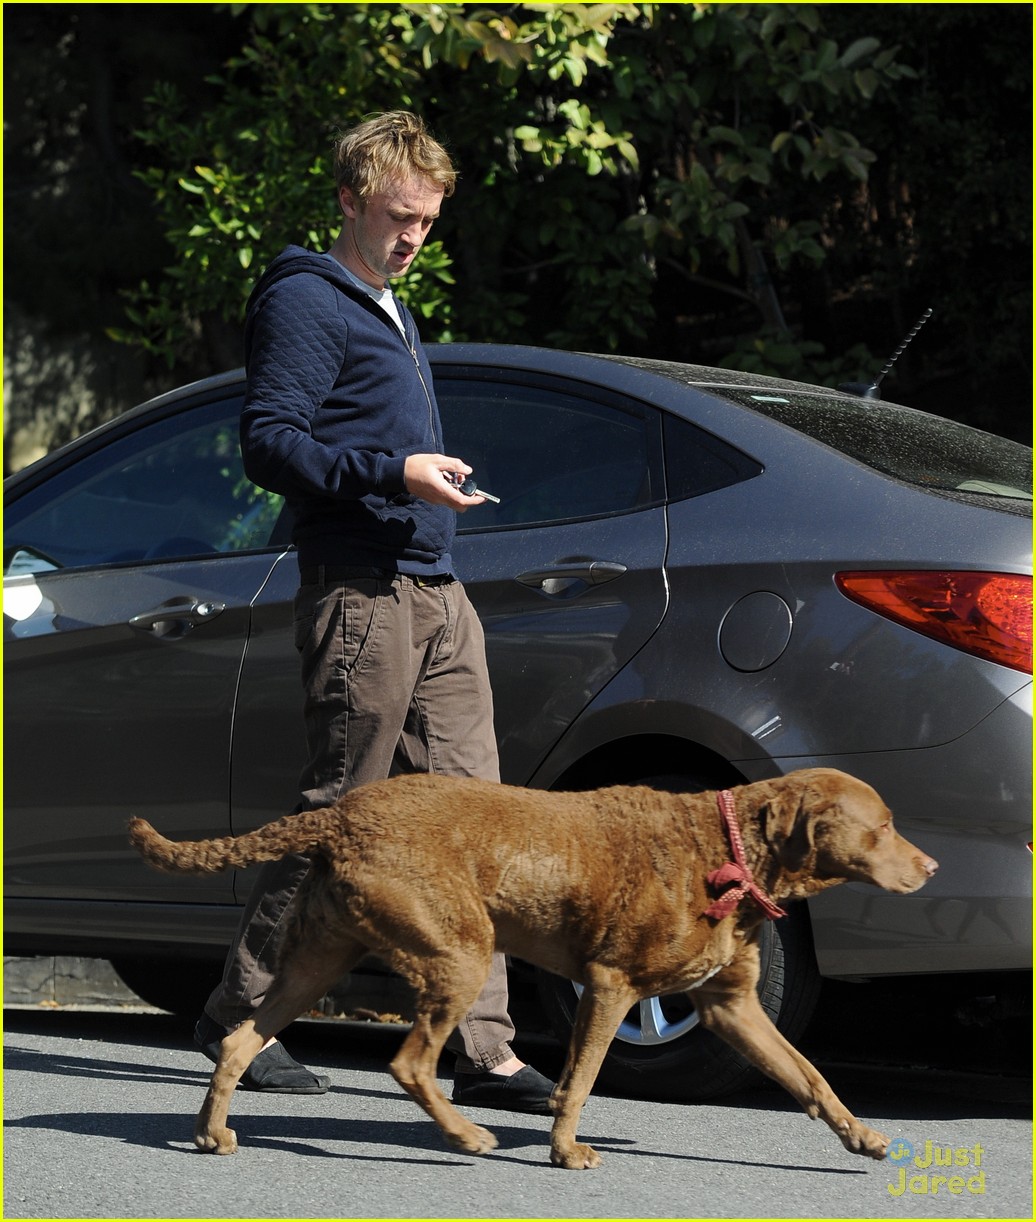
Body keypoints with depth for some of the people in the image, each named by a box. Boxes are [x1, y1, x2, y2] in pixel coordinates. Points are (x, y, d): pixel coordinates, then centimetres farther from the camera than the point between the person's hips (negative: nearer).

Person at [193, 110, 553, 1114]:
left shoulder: (391, 310, 24)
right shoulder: (305, 302, -5)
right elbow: (269, 443, -14)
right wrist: (392, 471, -22)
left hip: (436, 592, 9)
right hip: (361, 591, -9)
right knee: (338, 812, -4)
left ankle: (482, 1048, -1)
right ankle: (239, 1012, 10)